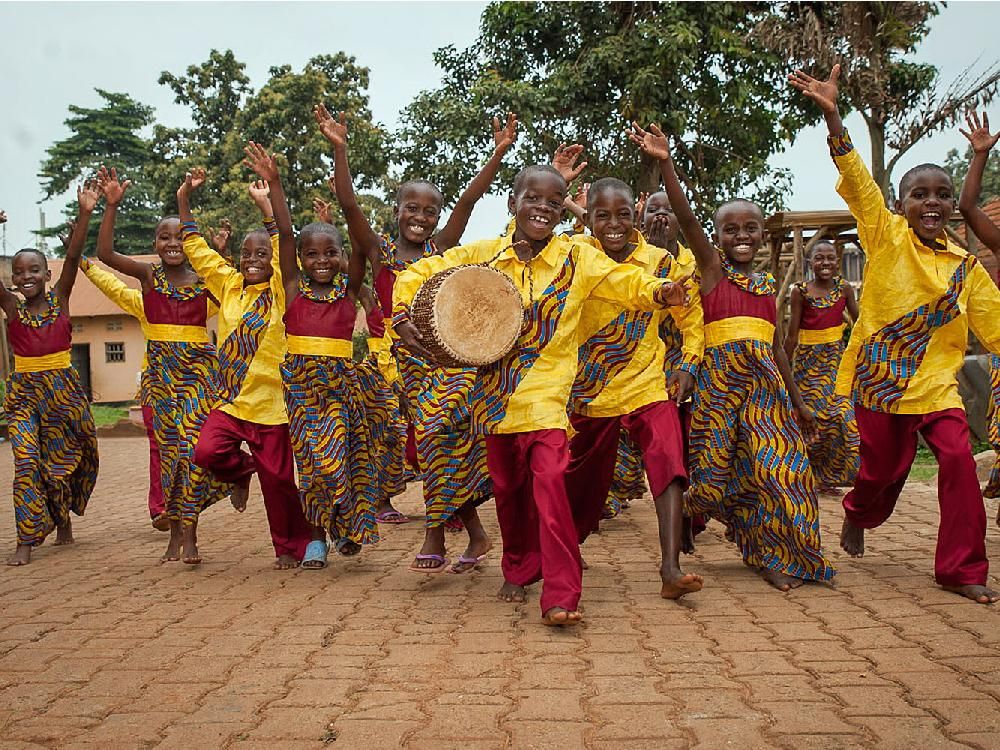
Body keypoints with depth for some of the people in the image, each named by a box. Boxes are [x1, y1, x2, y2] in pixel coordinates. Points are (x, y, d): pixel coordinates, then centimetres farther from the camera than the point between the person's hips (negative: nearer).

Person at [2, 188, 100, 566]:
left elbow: (73, 257, -12)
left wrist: (85, 214, -23)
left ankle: (63, 515, 35)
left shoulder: (59, 299, -1)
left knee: (63, 457, 9)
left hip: (63, 389, 0)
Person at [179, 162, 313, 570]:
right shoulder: (228, 285, 8)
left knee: (277, 479, 3)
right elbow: (196, 248, 11)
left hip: (270, 402, -4)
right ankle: (242, 472, 17)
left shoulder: (278, 291, -5)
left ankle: (291, 547, 22)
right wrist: (184, 199, 7)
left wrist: (265, 205, -23)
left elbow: (284, 247, -20)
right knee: (207, 451, -18)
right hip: (229, 399, 4)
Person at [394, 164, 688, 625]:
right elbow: (417, 274, 8)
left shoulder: (577, 258, -1)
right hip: (495, 393, 3)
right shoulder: (482, 255, 3)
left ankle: (560, 596, -16)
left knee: (549, 480, -21)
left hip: (547, 392, -3)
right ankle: (518, 570, 37)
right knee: (507, 486, 14)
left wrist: (660, 292, -28)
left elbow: (628, 283, -6)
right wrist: (403, 317, -9)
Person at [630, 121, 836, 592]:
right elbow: (687, 220, -13)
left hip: (765, 381, 4)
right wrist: (665, 163, -26)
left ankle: (773, 556, 14)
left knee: (772, 466, 0)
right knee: (716, 465, -1)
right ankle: (692, 515, 31)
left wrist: (798, 401, 19)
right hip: (720, 376, -4)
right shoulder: (711, 267, 2)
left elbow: (775, 345, 19)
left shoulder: (767, 284, 15)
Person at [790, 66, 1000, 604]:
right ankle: (858, 517, 45)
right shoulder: (887, 237, -4)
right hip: (881, 376, -2)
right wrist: (832, 116, -28)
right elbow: (857, 181, -16)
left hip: (936, 381, 2)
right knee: (884, 468, 9)